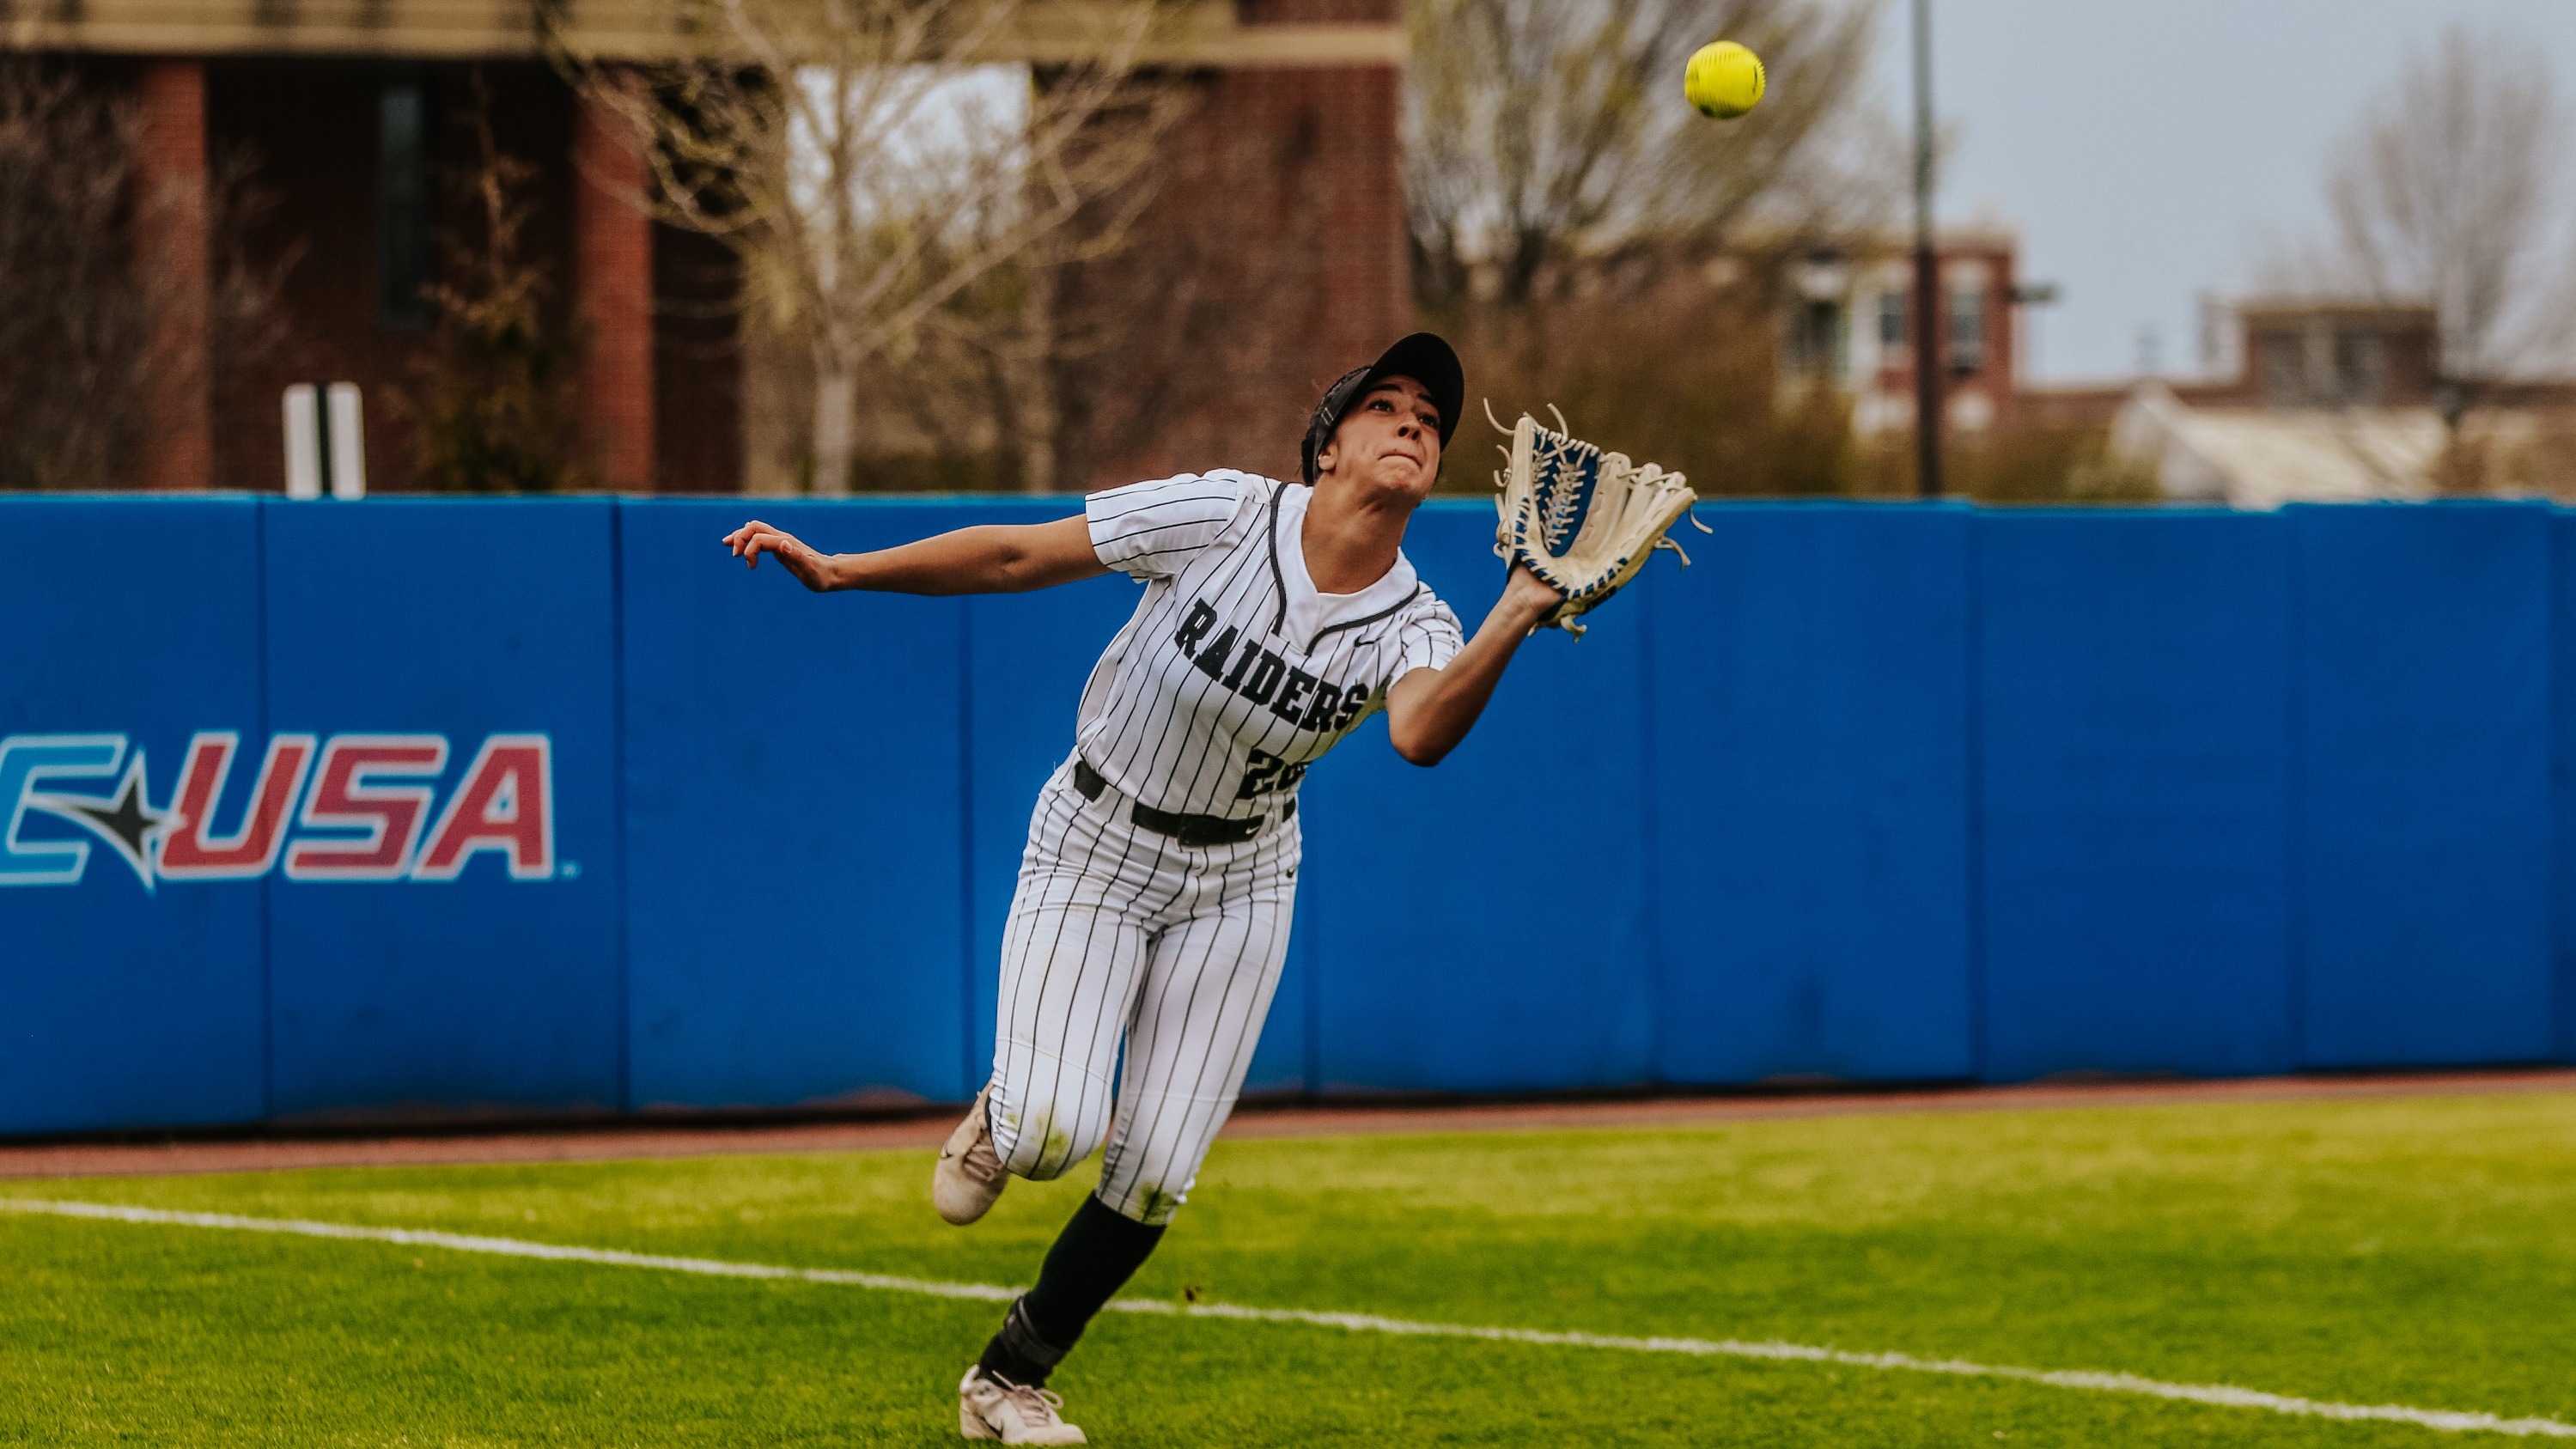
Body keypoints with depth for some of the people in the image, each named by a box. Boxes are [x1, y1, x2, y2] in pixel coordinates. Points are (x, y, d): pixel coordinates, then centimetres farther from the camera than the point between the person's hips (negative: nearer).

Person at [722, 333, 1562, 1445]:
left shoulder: (1411, 629, -15)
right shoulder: (1223, 517, -20)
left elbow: (1422, 734, -39)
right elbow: (1016, 557, -15)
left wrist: (1516, 619, -54)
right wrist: (837, 572, -18)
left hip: (1234, 893, 3)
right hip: (1092, 854, -3)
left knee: (1155, 1175, -1)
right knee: (1054, 1134, -20)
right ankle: (1004, 1119, 19)